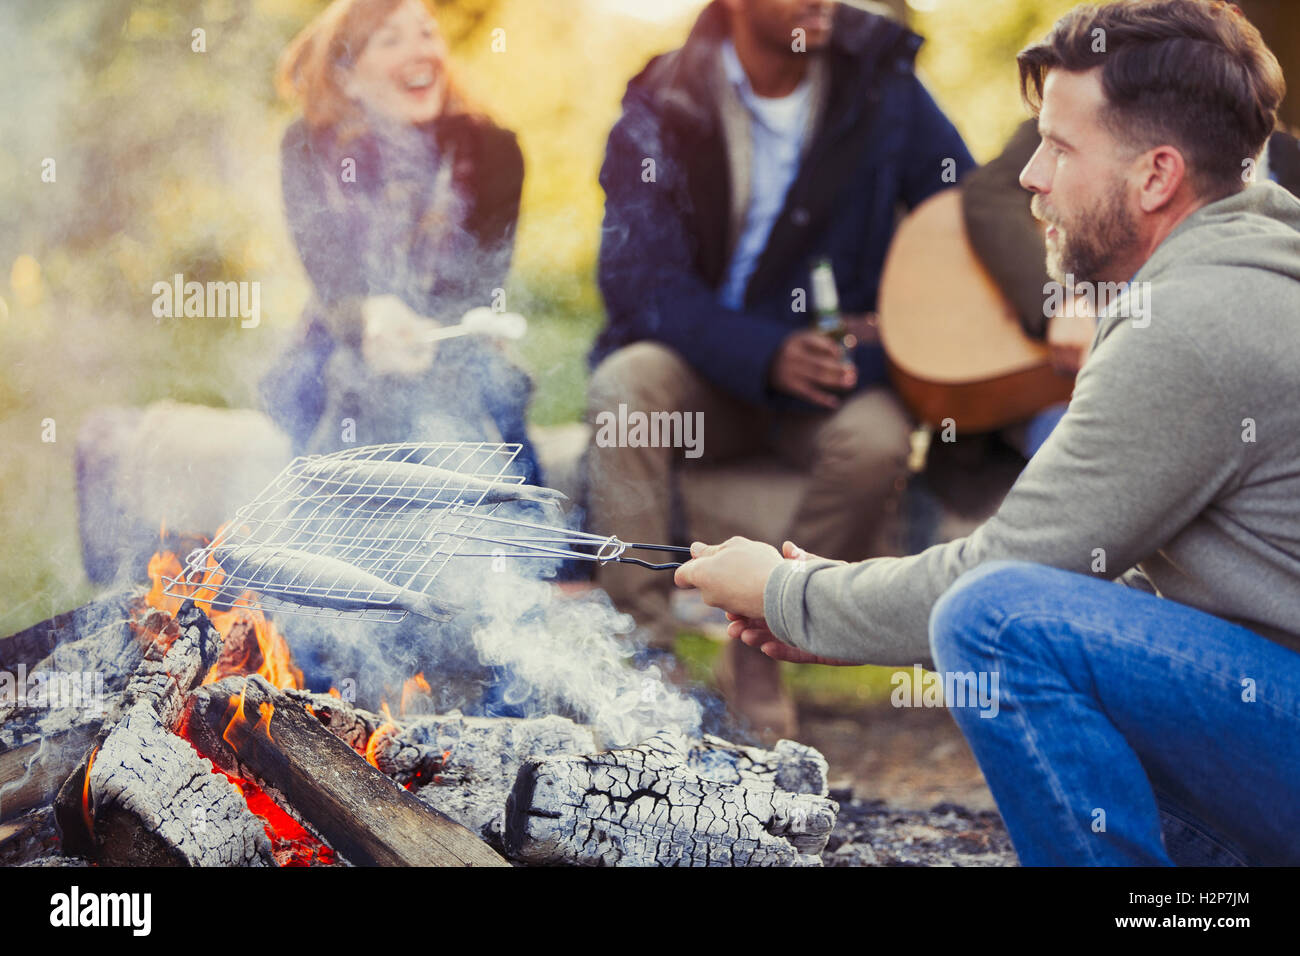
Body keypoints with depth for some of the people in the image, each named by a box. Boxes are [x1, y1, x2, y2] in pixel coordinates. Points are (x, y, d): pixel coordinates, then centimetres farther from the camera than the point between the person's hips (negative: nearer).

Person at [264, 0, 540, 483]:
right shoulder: (310, 151, -2)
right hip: (341, 358, 0)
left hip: (456, 360, 0)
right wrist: (369, 317, -39)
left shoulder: (489, 149, -1)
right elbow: (331, 281, -14)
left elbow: (484, 286, -8)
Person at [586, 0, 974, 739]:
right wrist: (765, 356, -28)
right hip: (704, 374, 0)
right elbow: (639, 279, -13)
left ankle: (759, 651, -12)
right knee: (622, 389, -31)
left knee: (876, 441, -31)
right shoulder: (664, 109, -6)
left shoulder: (880, 86, -2)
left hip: (835, 369, 1)